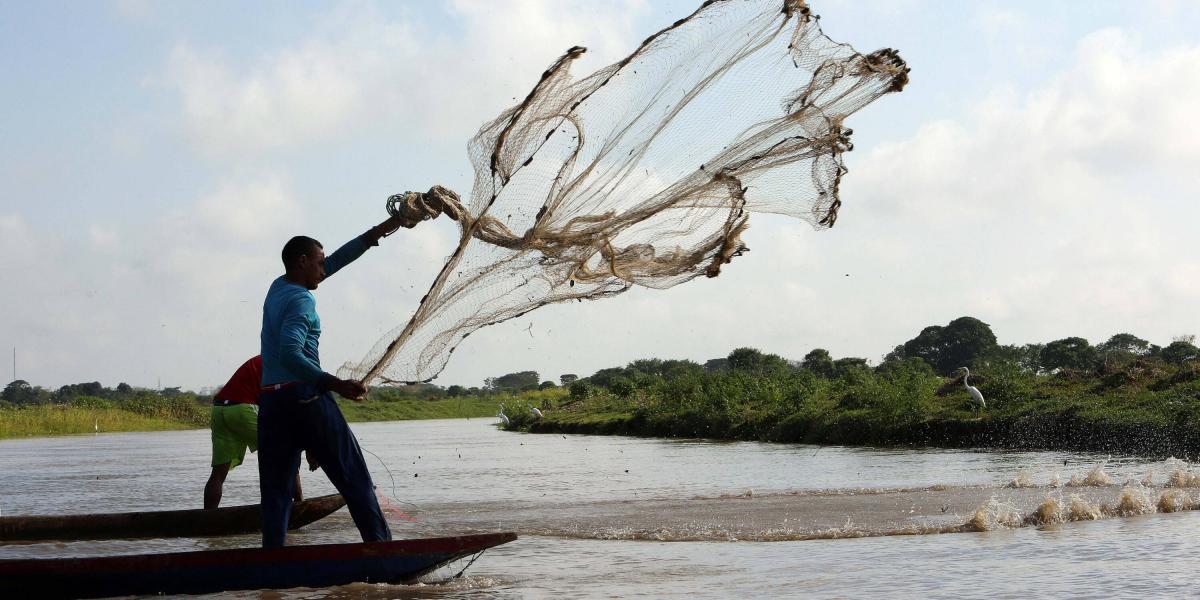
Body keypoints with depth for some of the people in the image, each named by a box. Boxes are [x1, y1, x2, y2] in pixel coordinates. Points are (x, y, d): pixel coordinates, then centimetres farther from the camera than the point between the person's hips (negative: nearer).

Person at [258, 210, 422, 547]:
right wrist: (336, 385, -29)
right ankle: (381, 545, -1)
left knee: (275, 489, 5)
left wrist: (385, 228, 23)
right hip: (306, 397, -8)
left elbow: (338, 259, 21)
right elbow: (290, 355, -24)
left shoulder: (278, 288, 16)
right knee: (354, 479, 0)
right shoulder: (301, 301, -9)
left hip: (270, 403, 8)